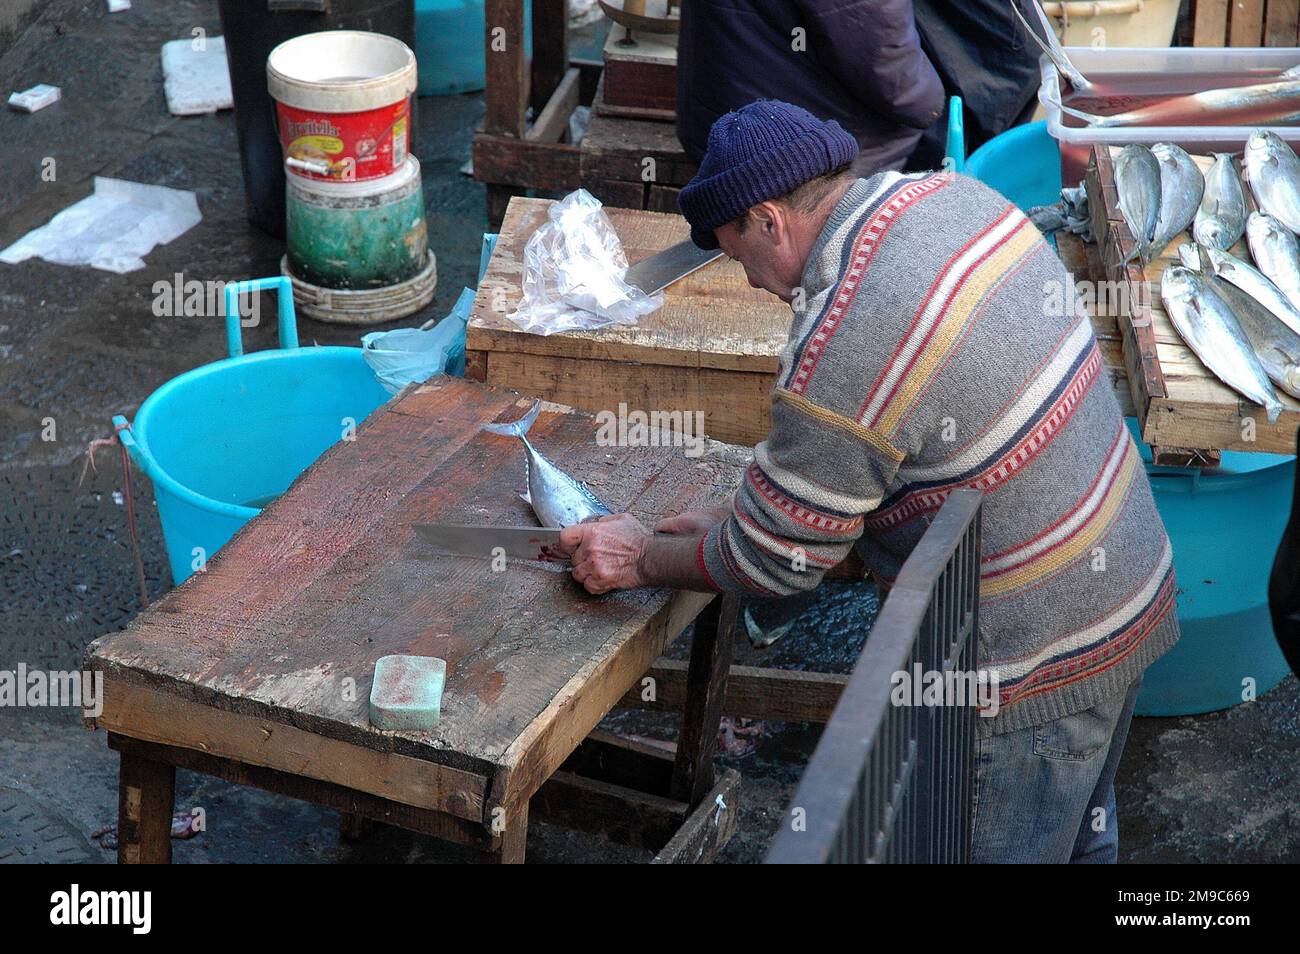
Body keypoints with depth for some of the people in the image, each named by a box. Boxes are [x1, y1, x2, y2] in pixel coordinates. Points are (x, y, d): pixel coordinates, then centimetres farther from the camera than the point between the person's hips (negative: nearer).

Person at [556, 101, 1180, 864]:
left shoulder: (846, 347, -29)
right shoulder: (955, 196, -2)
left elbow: (775, 561, -15)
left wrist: (642, 559, 1)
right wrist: (737, 514, 9)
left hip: (1033, 668, -9)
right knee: (1081, 840, 27)